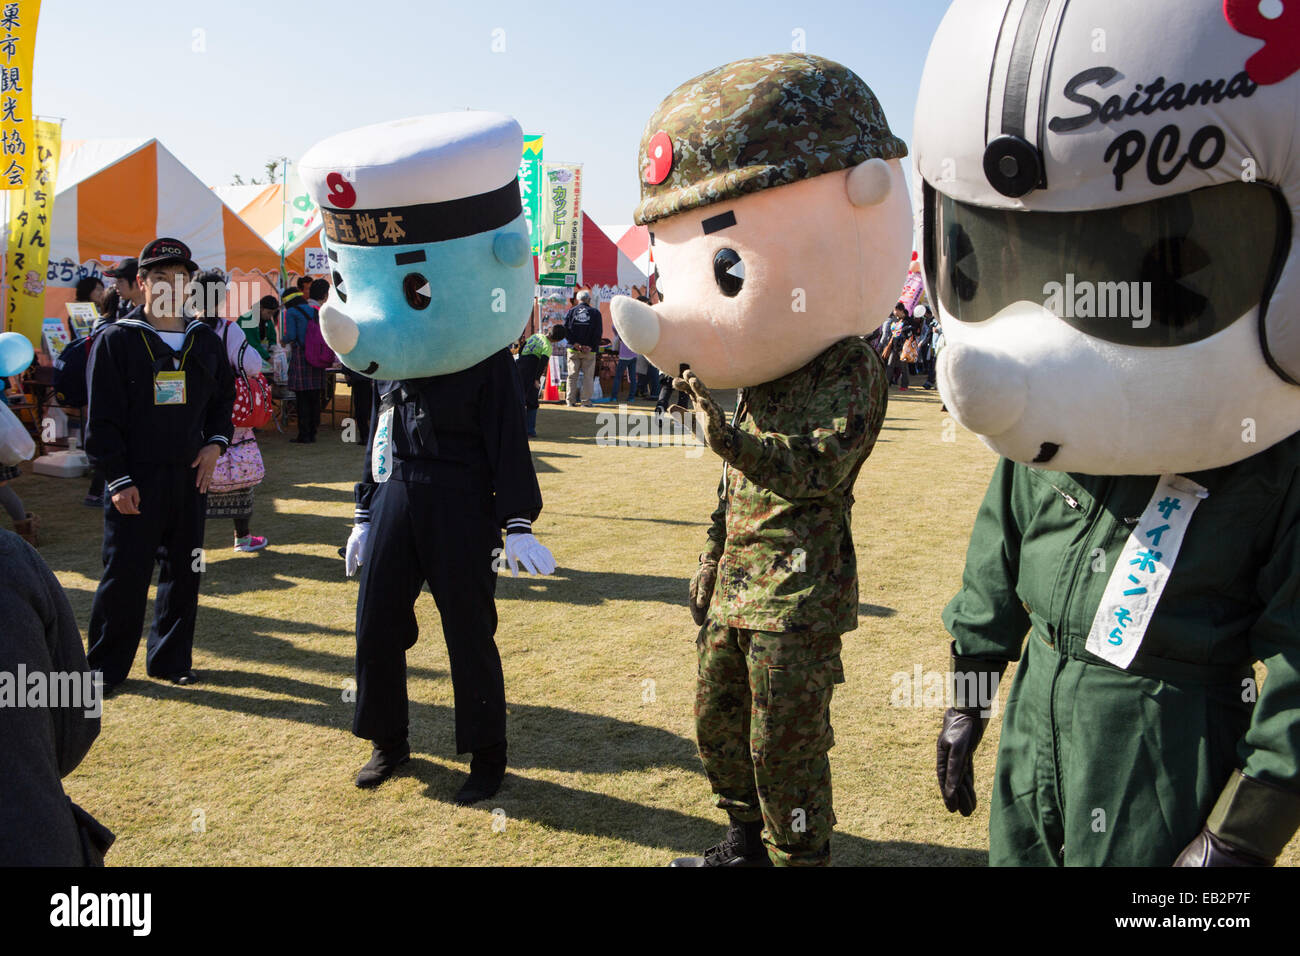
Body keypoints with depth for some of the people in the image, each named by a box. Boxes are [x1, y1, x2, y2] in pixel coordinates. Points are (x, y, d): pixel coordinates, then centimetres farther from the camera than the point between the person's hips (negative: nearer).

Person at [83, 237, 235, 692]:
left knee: (184, 571, 10)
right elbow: (102, 419, -6)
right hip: (134, 480, -4)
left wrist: (215, 443, 1)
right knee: (125, 575, 0)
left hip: (190, 476, 4)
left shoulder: (206, 341, 9)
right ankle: (105, 667, 15)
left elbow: (223, 399, 19)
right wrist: (118, 479, -12)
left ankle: (171, 659, 25)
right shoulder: (116, 340, -4)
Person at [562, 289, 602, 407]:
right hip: (589, 351, -1)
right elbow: (599, 332, -5)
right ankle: (586, 401, 1)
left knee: (572, 376, 8)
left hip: (573, 349, 1)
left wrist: (574, 343, -9)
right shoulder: (595, 312, 1)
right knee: (588, 376, 4)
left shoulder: (571, 312, 4)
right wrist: (591, 346, -5)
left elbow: (566, 329, -5)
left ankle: (570, 401, 7)